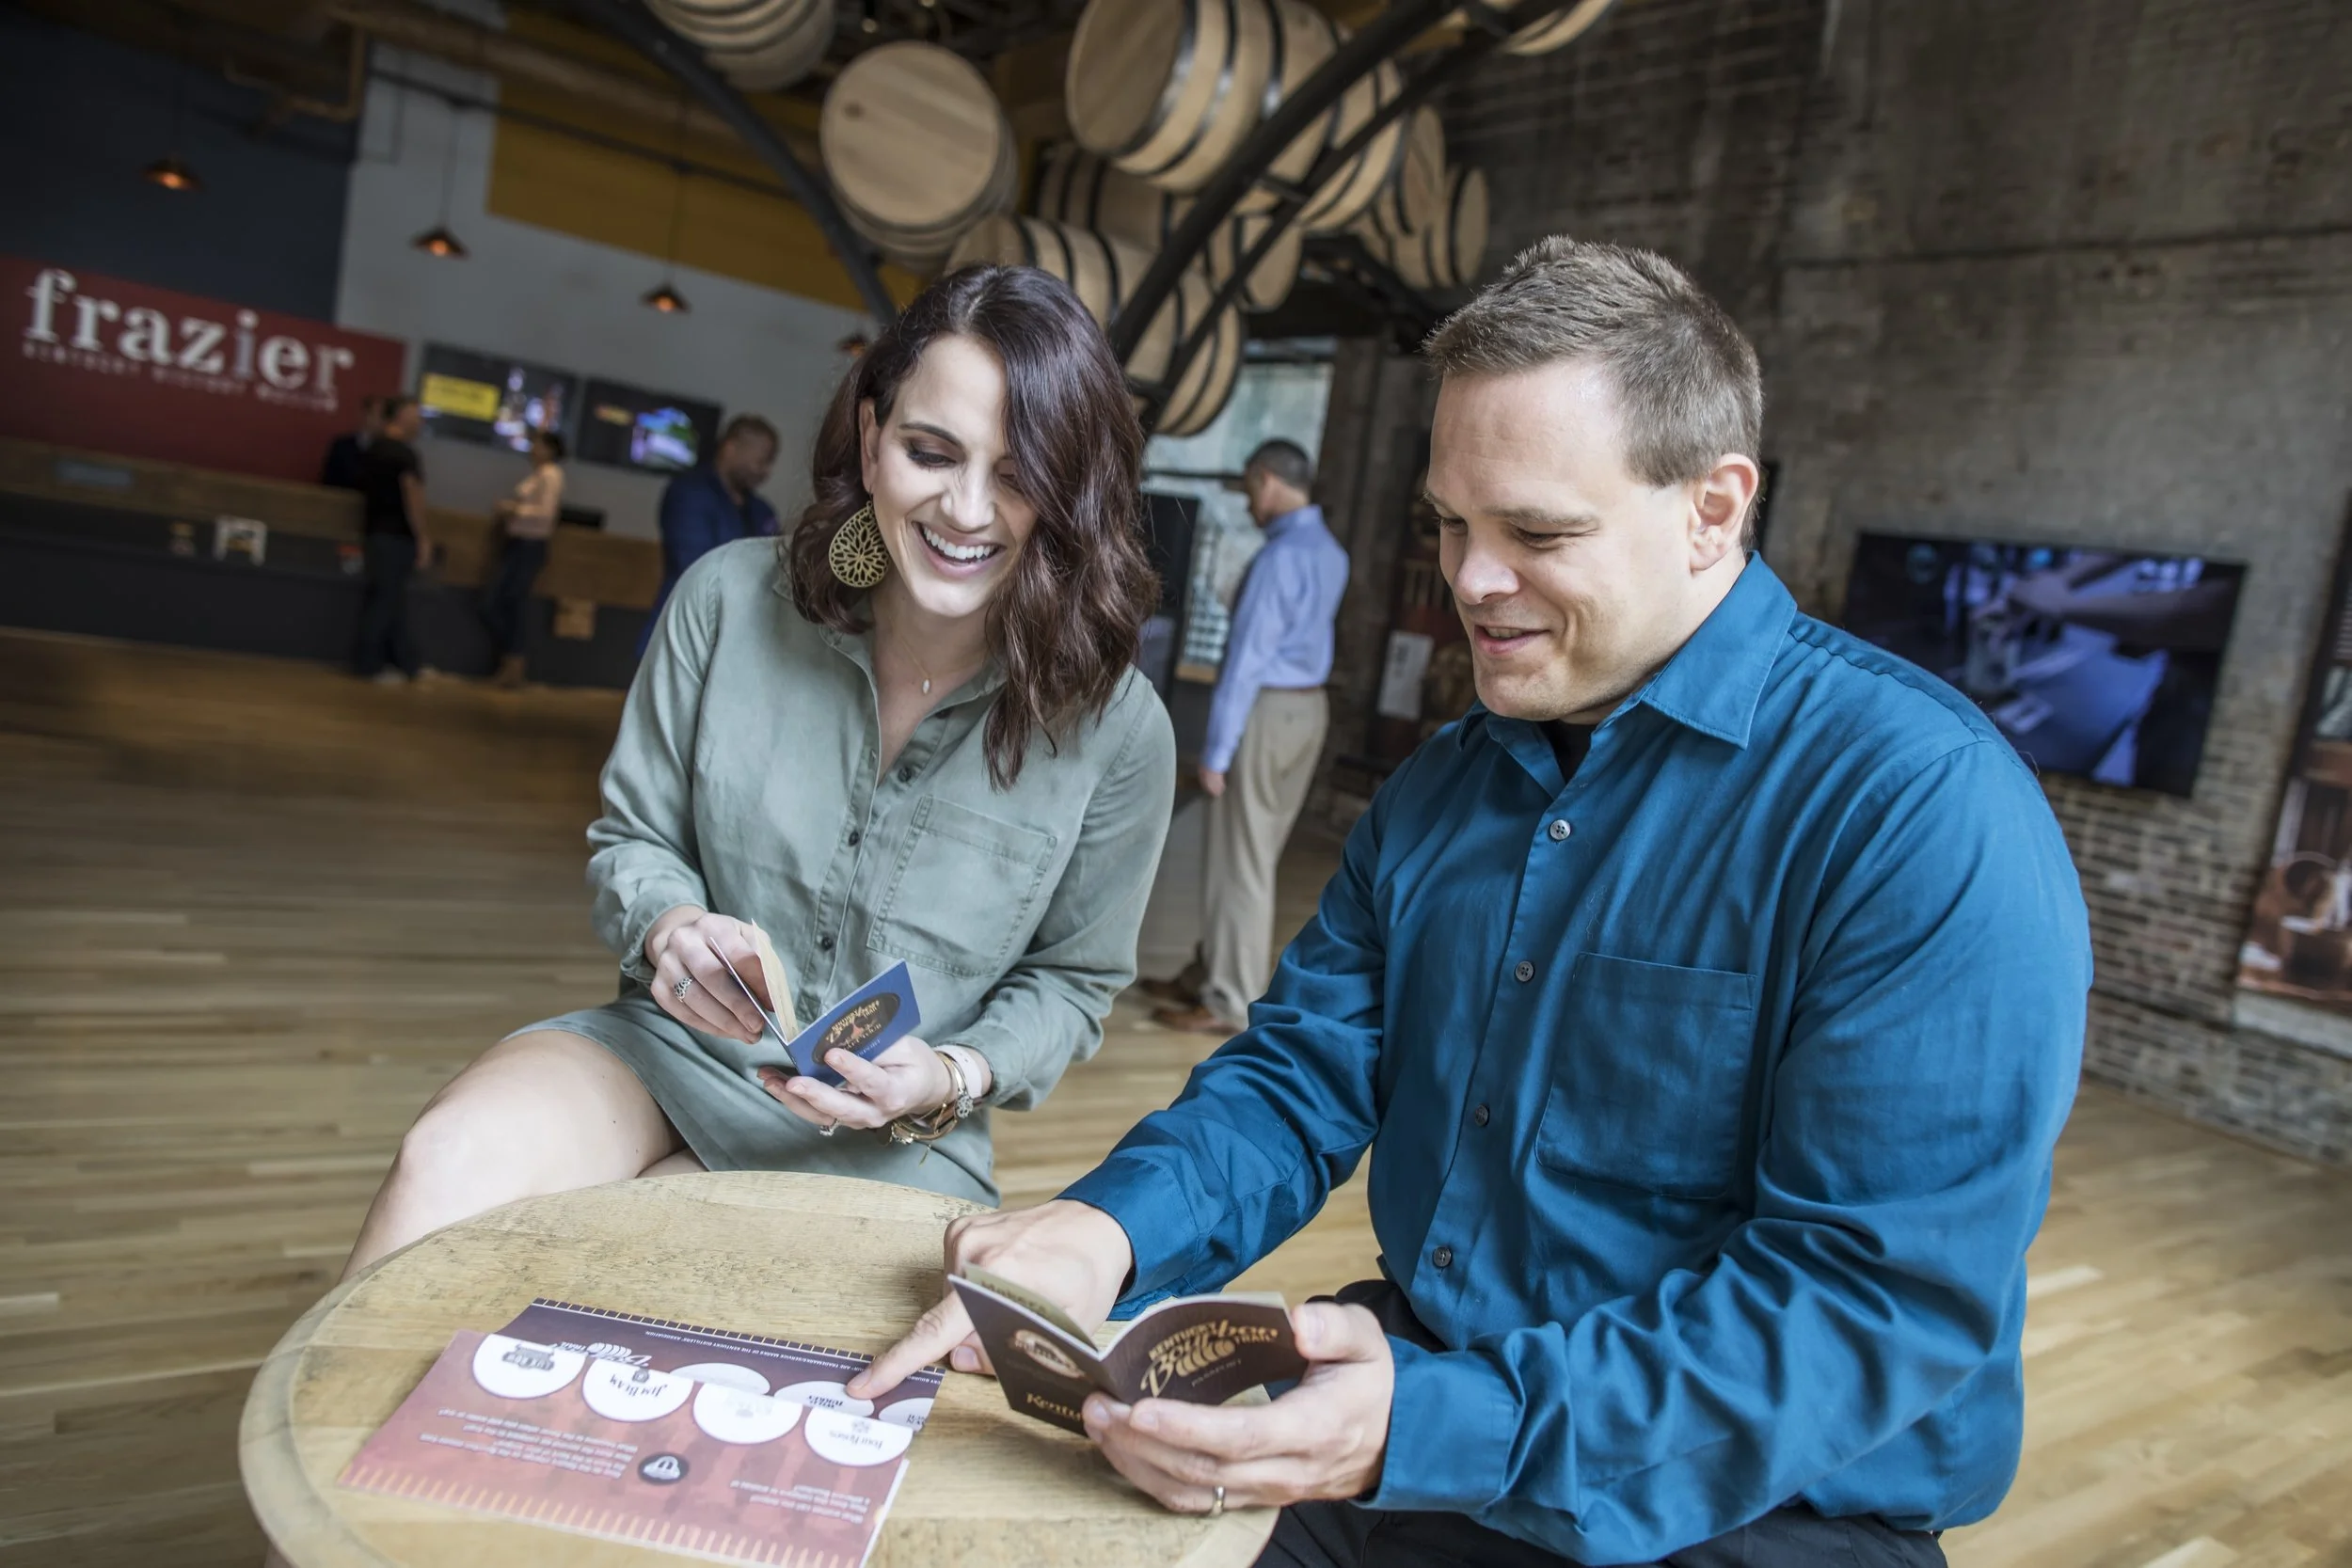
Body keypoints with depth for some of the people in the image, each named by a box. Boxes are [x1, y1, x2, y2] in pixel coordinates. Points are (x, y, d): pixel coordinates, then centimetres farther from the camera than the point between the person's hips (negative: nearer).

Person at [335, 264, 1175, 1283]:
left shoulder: (1118, 731, -13)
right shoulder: (729, 600, -8)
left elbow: (1073, 979, 1)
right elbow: (631, 842, 3)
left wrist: (951, 1081, -16)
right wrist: (669, 925, -20)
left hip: (887, 1146, -1)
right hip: (668, 1050, 2)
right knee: (448, 1168, -28)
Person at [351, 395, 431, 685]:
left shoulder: (372, 449, 15)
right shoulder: (404, 453, -13)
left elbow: (365, 495, 19)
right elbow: (412, 497, -17)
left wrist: (364, 533, 24)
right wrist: (423, 538, -15)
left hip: (375, 532, 9)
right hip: (397, 535, -9)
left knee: (391, 599, 10)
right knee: (386, 599, -3)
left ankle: (408, 664, 15)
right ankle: (370, 664, 2)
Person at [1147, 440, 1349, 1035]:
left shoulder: (1280, 556, -18)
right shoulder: (1331, 554, 11)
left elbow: (1247, 658, -20)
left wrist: (1216, 751, -18)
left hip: (1266, 712, -9)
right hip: (1308, 707, 9)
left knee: (1241, 860, -2)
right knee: (1252, 854, 15)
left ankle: (1229, 1004, 6)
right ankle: (1211, 973, 26)